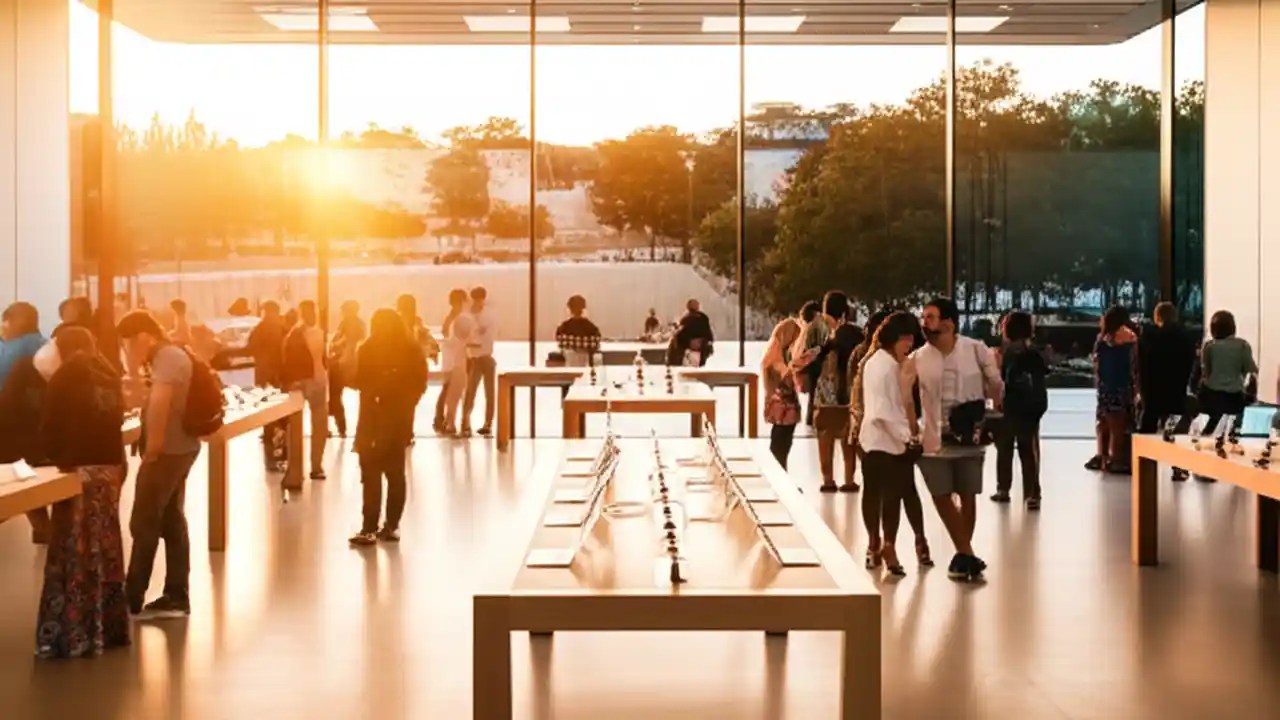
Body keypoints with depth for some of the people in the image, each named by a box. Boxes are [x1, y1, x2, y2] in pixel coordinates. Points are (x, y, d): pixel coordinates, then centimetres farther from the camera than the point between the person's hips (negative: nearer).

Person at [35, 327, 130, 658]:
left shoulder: (64, 379, -7)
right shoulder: (108, 378, 9)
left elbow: (50, 428, -8)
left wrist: (56, 457, 7)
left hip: (79, 470, -6)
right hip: (110, 467, 6)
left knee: (76, 553, -3)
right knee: (105, 549, 13)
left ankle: (73, 635, -2)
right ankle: (109, 627, 20)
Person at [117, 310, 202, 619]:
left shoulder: (168, 358, -18)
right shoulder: (170, 357, 14)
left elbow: (160, 402, -29)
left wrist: (152, 448, -24)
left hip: (167, 451, -10)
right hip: (178, 449, 11)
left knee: (144, 525, -4)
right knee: (172, 522, 12)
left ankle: (131, 600, 3)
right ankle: (176, 597, 16)